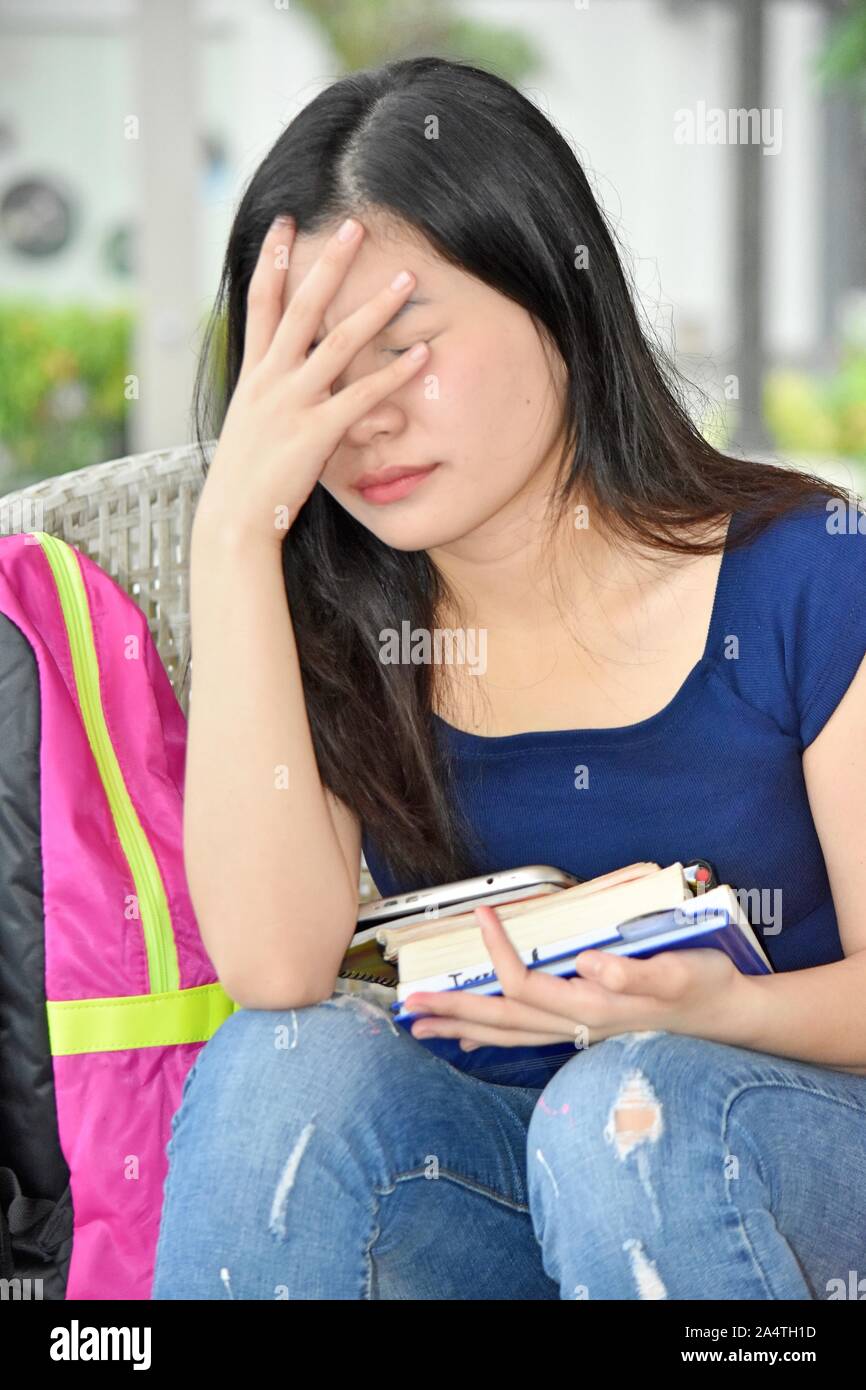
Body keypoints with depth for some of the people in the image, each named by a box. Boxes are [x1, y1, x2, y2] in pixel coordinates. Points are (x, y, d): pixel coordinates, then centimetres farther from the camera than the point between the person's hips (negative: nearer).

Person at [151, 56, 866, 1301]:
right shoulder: (331, 624, -1)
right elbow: (277, 967, -19)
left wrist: (716, 1008, -28)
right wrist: (236, 528, -21)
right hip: (468, 1165, 2)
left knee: (627, 1108, -33)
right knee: (282, 1063, -27)